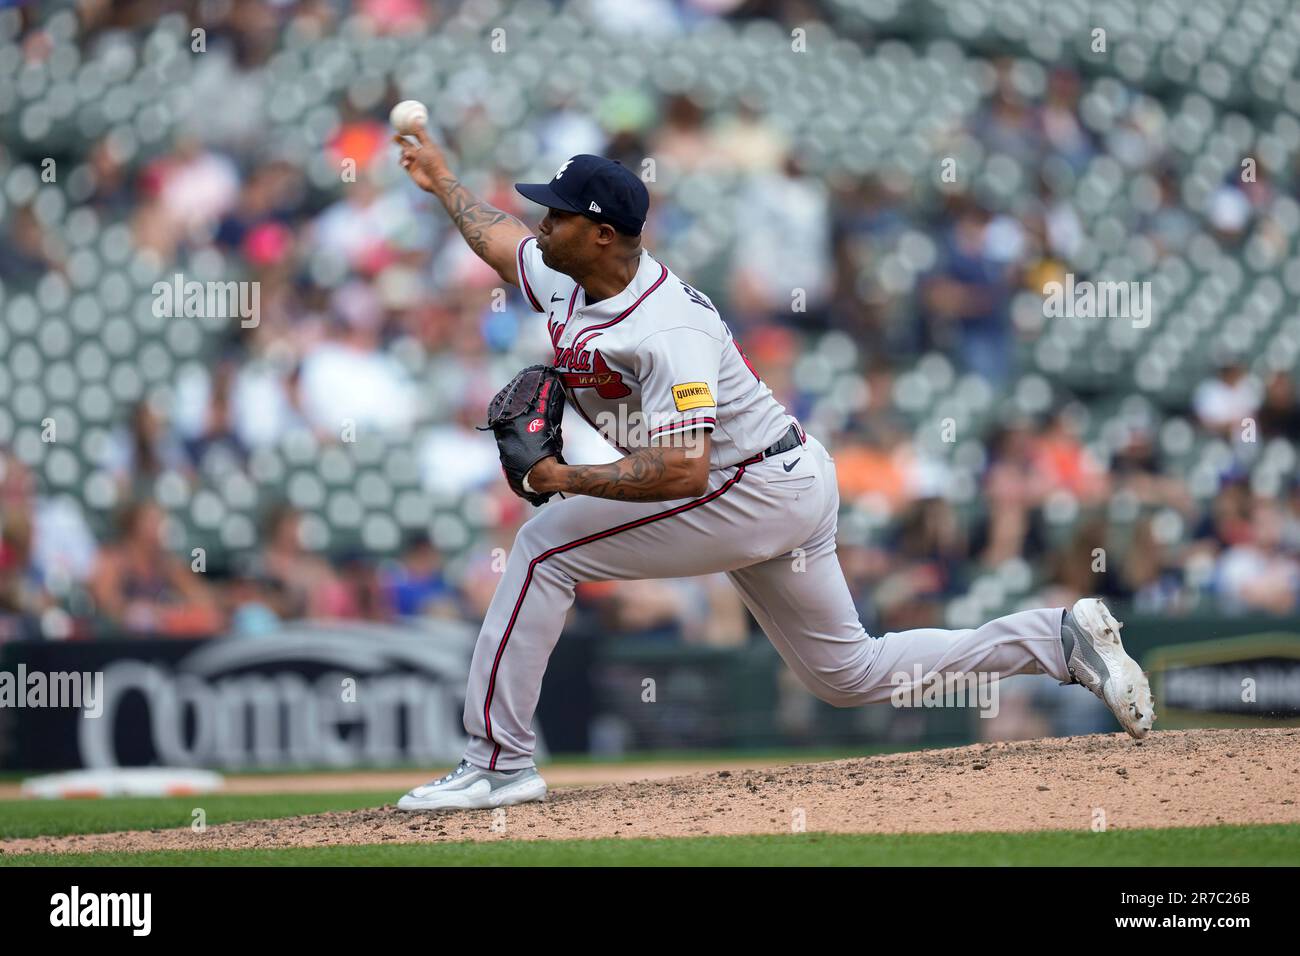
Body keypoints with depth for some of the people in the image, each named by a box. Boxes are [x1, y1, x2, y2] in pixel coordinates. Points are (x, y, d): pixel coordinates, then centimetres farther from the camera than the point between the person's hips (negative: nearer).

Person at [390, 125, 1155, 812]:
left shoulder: (669, 331, -28)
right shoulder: (567, 279, 0)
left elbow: (682, 473, -37)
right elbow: (500, 240, 25)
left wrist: (566, 478, -29)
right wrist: (444, 182, 37)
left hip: (756, 493, -10)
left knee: (545, 548, -12)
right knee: (847, 673, 16)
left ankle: (500, 763, -9)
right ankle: (1061, 639, 19)